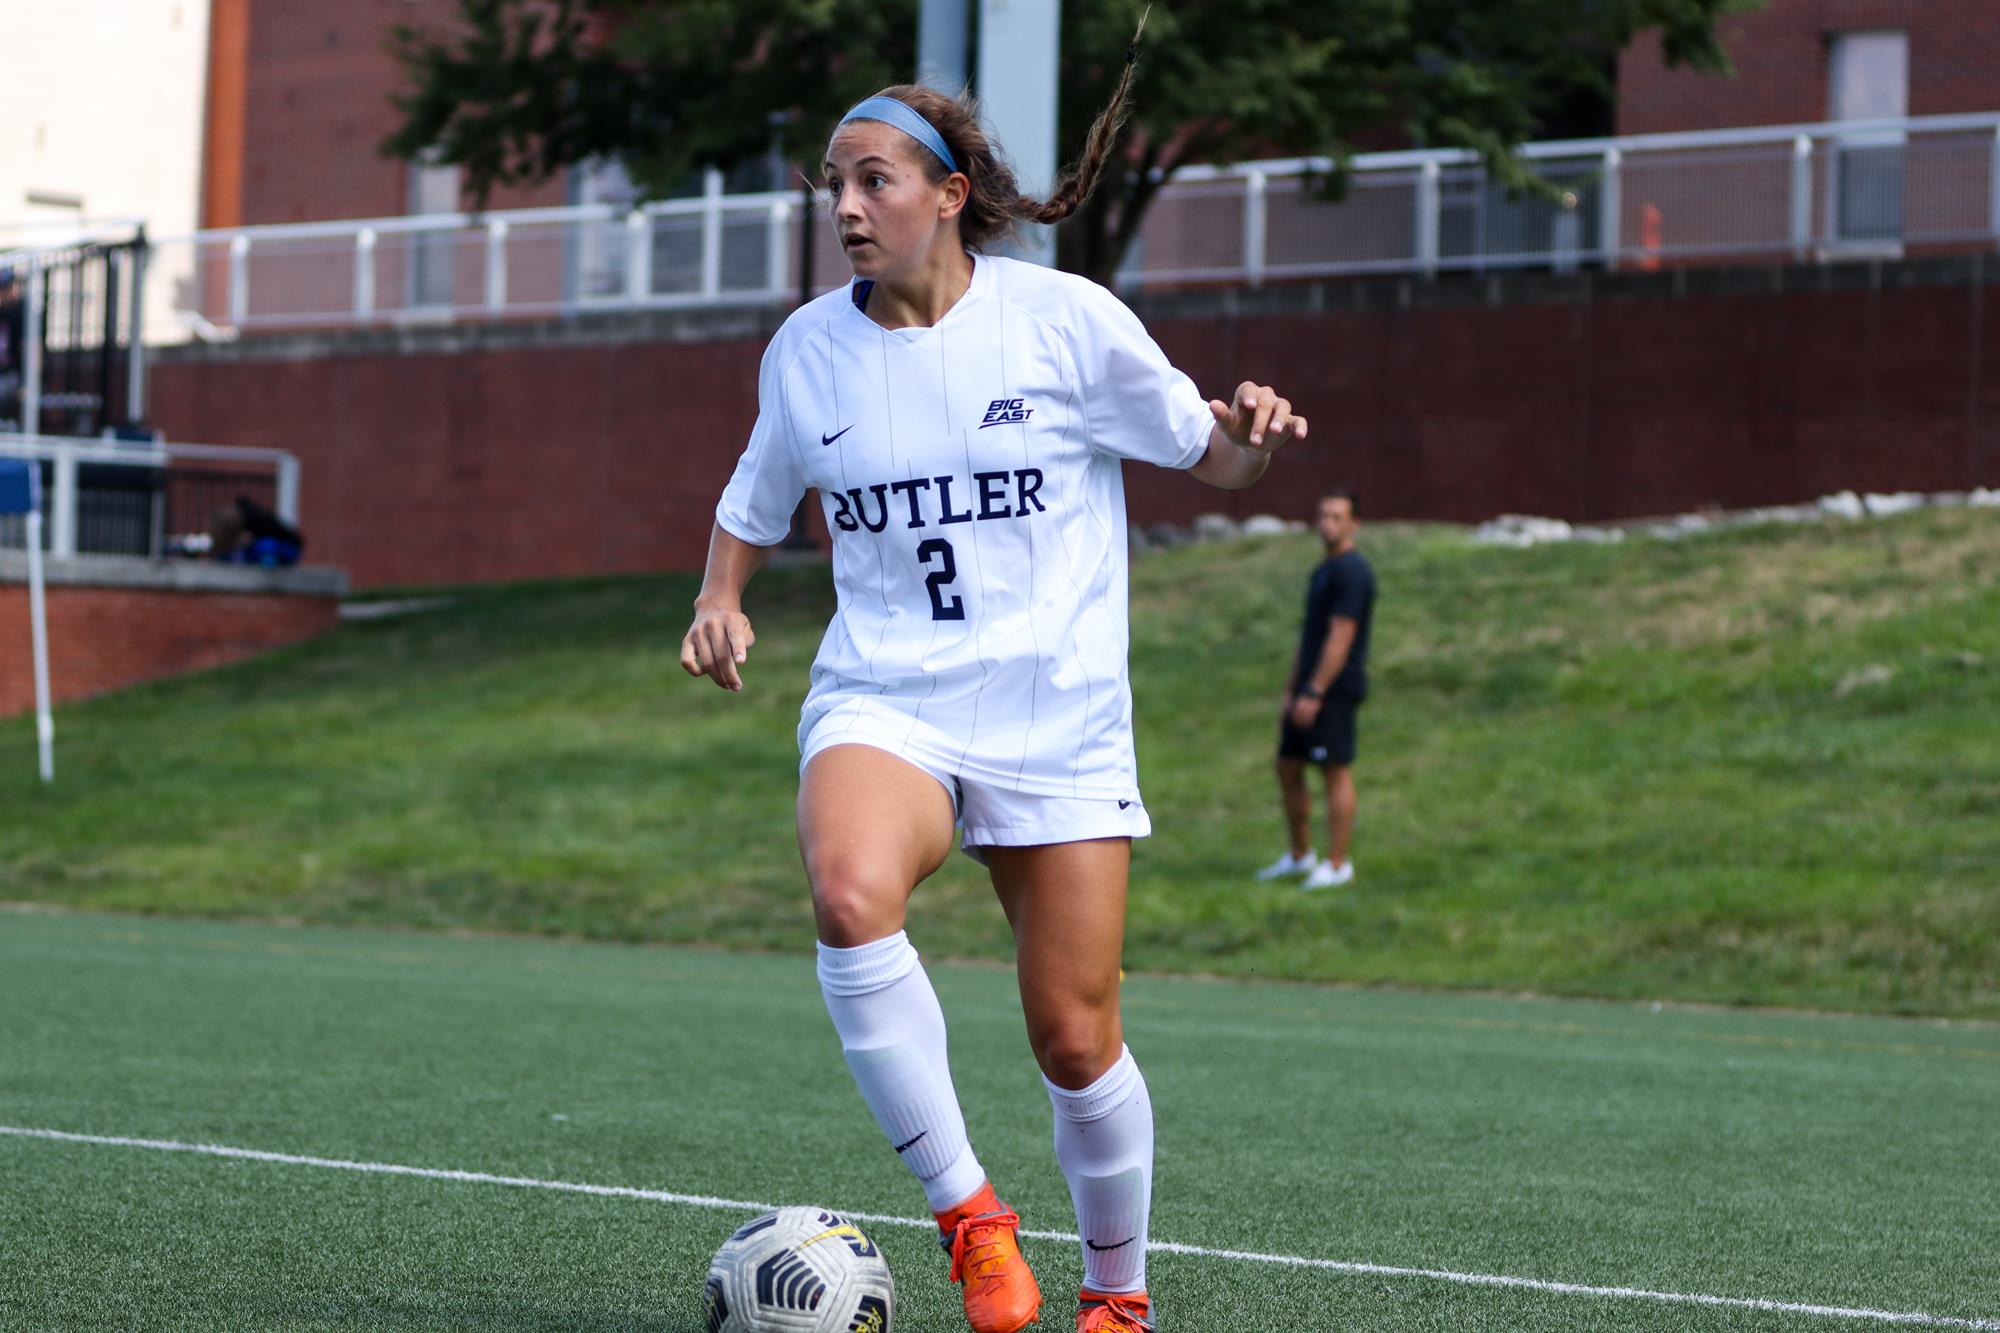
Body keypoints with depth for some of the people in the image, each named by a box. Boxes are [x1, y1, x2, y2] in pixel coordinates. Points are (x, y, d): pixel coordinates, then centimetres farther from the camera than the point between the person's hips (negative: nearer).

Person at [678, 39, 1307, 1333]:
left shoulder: (1068, 319, -4)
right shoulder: (808, 348, 4)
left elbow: (1204, 453, 7)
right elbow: (755, 503, 21)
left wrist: (1247, 436, -16)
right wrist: (720, 602, 2)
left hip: (1058, 715, -1)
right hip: (882, 703, 1)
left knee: (1076, 1040, -1)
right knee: (850, 894, -33)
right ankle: (965, 1209, -20)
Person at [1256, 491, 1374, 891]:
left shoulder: (1351, 571, -12)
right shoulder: (1324, 570, 19)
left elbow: (1340, 637, -19)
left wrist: (1314, 692, -22)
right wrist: (1291, 691, 22)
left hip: (1335, 689, -10)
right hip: (1310, 688, 10)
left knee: (1336, 771, -6)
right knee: (1287, 768, 12)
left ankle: (1337, 865, -3)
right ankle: (1299, 855, 22)